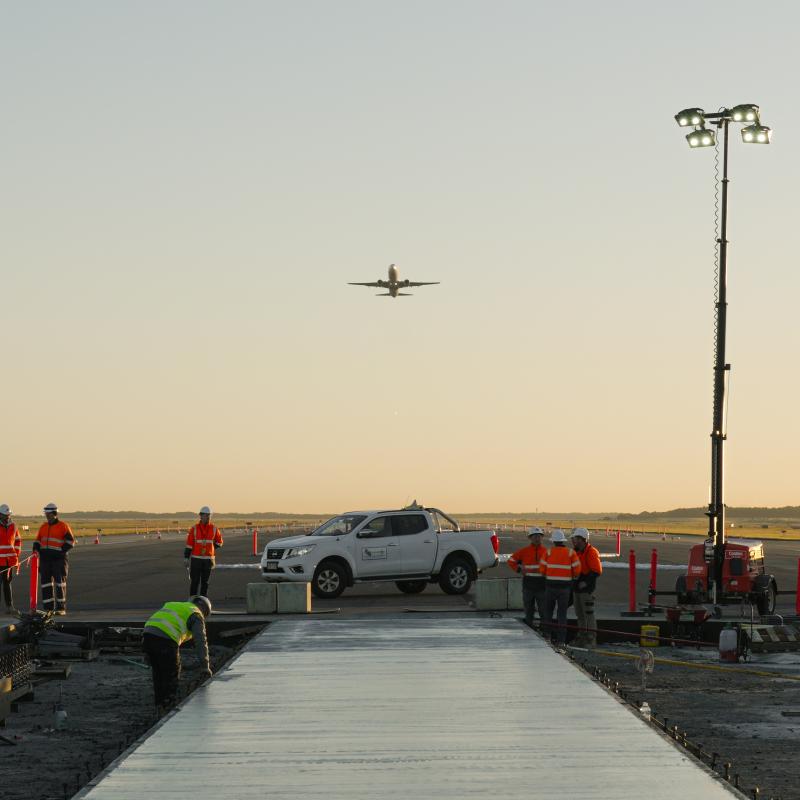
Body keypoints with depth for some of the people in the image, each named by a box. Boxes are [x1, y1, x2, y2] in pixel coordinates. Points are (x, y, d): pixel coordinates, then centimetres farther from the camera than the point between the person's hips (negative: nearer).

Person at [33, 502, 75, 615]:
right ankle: (48, 608, 9)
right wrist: (36, 549, 3)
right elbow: (38, 540, 22)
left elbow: (70, 541, -5)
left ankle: (61, 608, -4)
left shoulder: (63, 526, -2)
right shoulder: (43, 527, 15)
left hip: (59, 558, -6)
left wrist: (61, 551, -13)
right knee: (46, 583, 4)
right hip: (45, 559, 6)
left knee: (60, 582, -6)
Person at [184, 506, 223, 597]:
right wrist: (186, 559, -7)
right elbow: (189, 544, -4)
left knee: (205, 582, 7)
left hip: (208, 559, 2)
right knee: (195, 581, 0)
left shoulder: (214, 529, 2)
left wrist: (209, 548, 8)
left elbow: (219, 542, 16)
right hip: (196, 559, -2)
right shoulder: (194, 529, -5)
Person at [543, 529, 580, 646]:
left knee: (548, 612, 13)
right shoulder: (571, 552, -2)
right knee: (562, 614, 5)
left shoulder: (549, 552, -2)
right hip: (565, 586, 0)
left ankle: (548, 636, 9)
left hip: (551, 585, 0)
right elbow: (577, 569, -6)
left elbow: (543, 569, -3)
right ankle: (561, 640, 3)